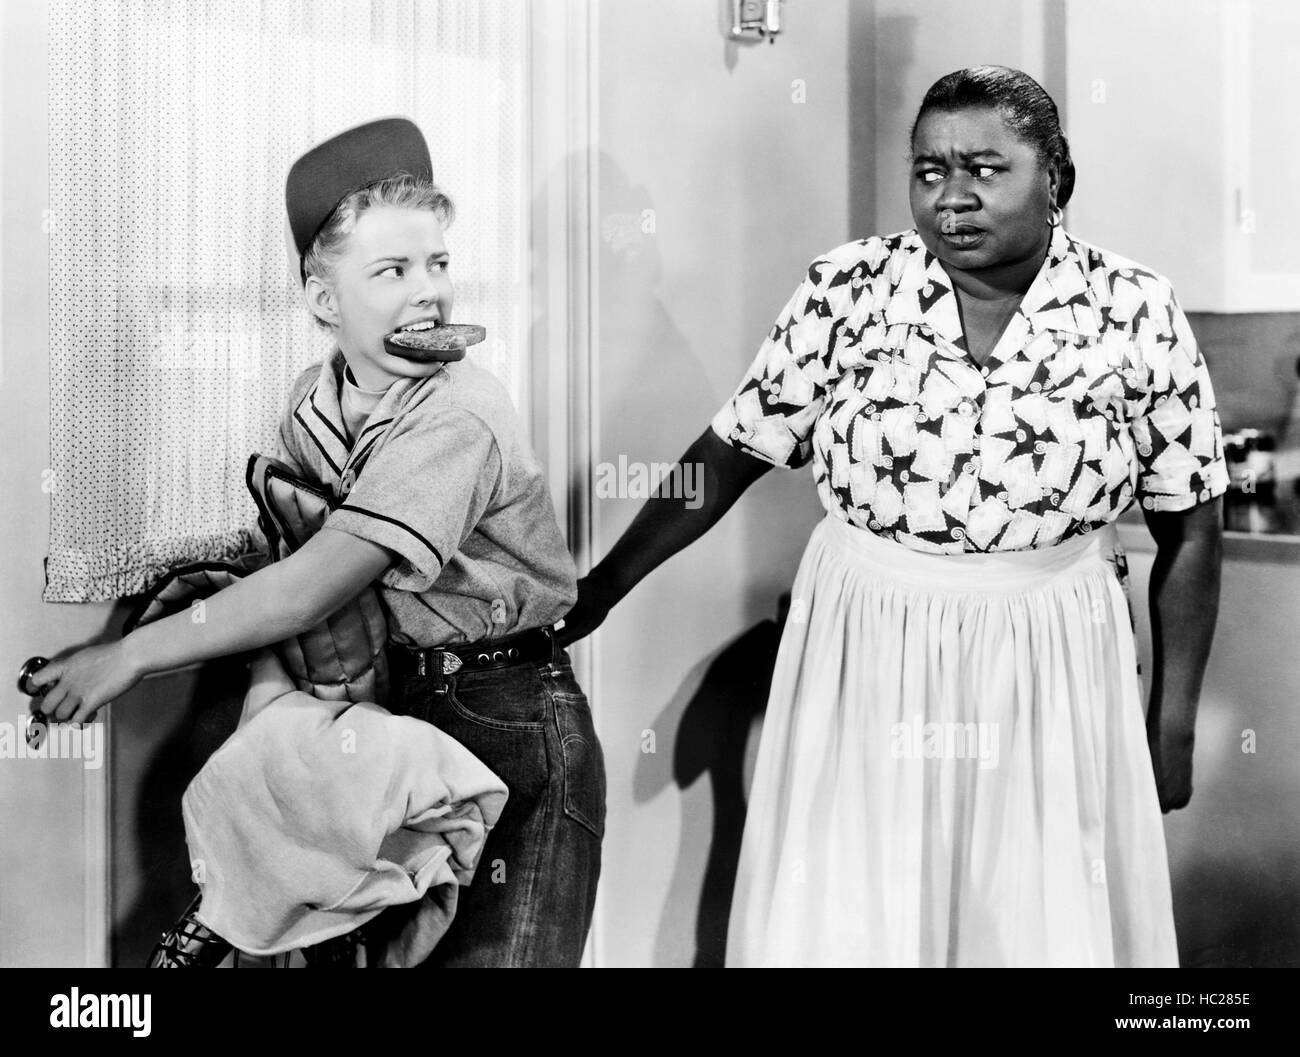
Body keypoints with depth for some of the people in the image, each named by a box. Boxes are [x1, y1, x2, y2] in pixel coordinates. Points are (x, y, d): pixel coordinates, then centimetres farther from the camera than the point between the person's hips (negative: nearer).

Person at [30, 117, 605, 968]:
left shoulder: (458, 418, -24)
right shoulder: (319, 396, 0)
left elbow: (309, 592, -26)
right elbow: (283, 540, 15)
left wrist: (131, 655, -18)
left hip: (514, 734, -6)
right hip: (407, 709, 7)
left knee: (491, 952, 0)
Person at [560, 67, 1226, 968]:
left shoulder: (1137, 316, -5)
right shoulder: (848, 291, -4)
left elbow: (1191, 530, 1)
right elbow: (728, 456, 0)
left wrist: (1175, 721, 1)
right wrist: (601, 588, 0)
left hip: (1050, 664, 0)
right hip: (863, 655, 1)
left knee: (1045, 923, 8)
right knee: (841, 921, 6)